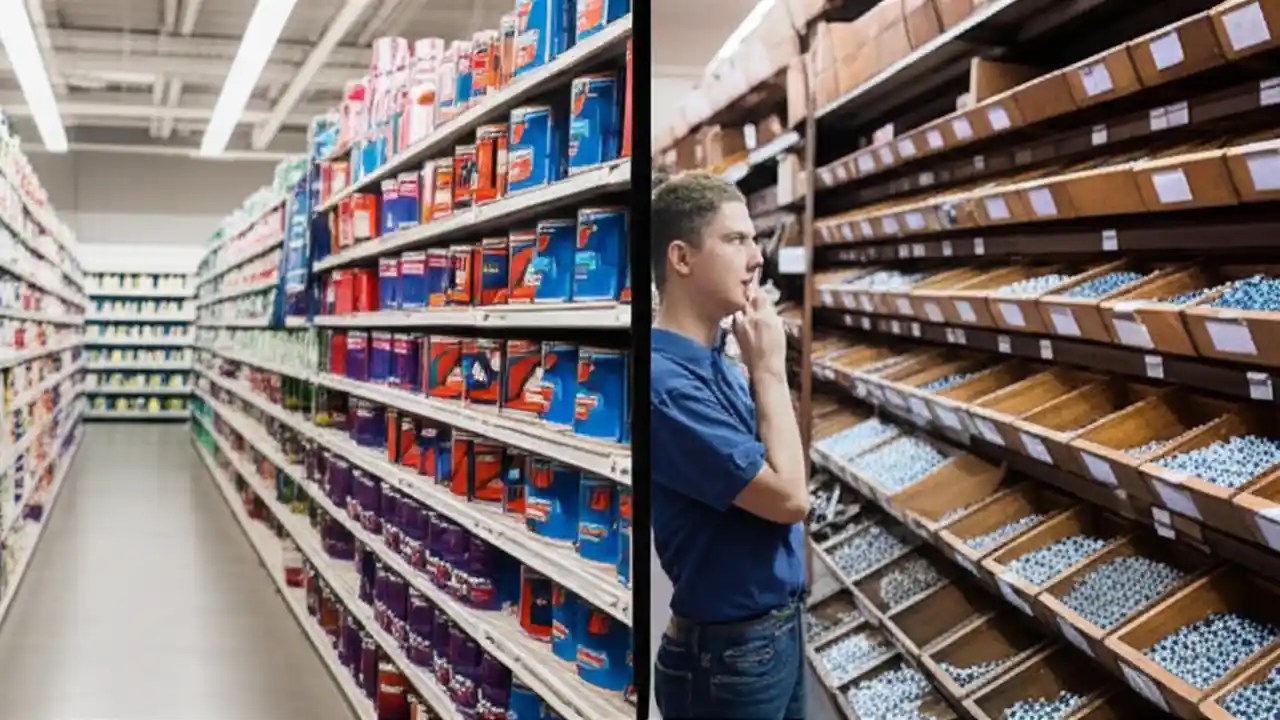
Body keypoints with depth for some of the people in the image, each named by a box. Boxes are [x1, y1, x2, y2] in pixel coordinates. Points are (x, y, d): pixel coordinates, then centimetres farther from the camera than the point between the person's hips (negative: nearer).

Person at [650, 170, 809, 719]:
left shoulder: (717, 361, 3)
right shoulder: (666, 381, -25)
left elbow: (783, 495, 9)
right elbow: (789, 496, -21)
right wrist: (770, 369, -15)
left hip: (781, 625, 8)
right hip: (730, 650, -8)